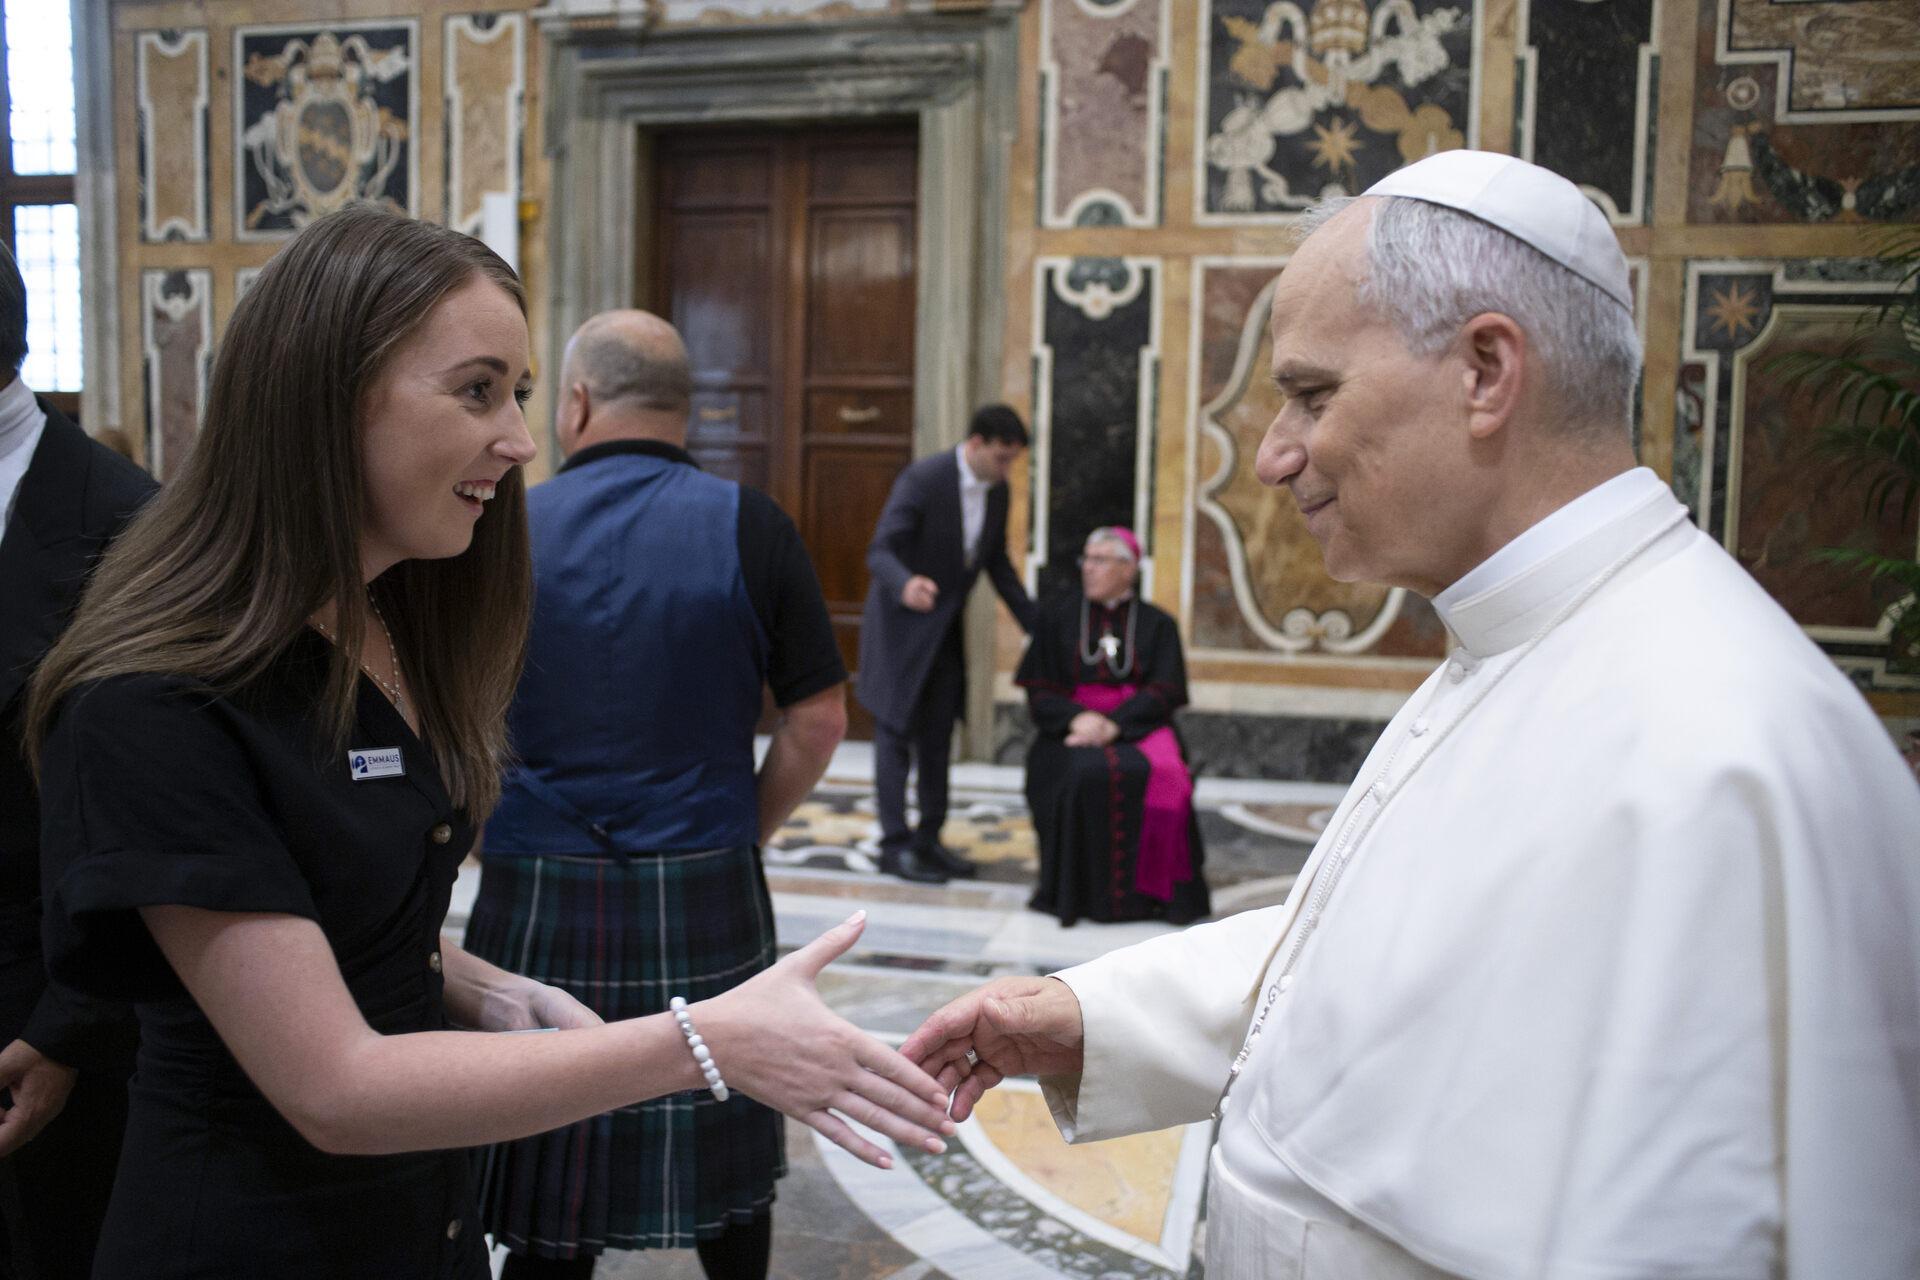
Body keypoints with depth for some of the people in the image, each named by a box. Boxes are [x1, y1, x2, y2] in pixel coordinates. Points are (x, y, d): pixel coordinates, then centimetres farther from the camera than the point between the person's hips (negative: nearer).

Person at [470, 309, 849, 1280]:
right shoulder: (749, 526, -4)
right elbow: (818, 720, -4)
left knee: (550, 1166, 11)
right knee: (723, 1153, 17)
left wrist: (497, 838, 13)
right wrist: (747, 832, 8)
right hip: (707, 895, 0)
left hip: (542, 897, 0)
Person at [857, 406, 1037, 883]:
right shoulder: (921, 480, -21)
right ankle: (895, 845, 6)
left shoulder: (997, 491, 1)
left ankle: (928, 839, 21)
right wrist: (906, 584, -48)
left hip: (945, 628, 7)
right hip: (901, 624, -7)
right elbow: (880, 552, -26)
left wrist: (1036, 624, 7)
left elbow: (997, 562, 12)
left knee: (937, 739, 12)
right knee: (896, 735, -1)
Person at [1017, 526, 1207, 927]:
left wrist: (1114, 725, -18)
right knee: (1087, 774, -35)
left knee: (1162, 775, -33)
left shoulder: (1157, 624, 12)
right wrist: (1077, 718, -15)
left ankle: (1148, 889, -20)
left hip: (1138, 725, 0)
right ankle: (1083, 890, -21)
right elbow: (1039, 689, 6)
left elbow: (1163, 691, 0)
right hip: (1073, 724, 0)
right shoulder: (1057, 616, 14)